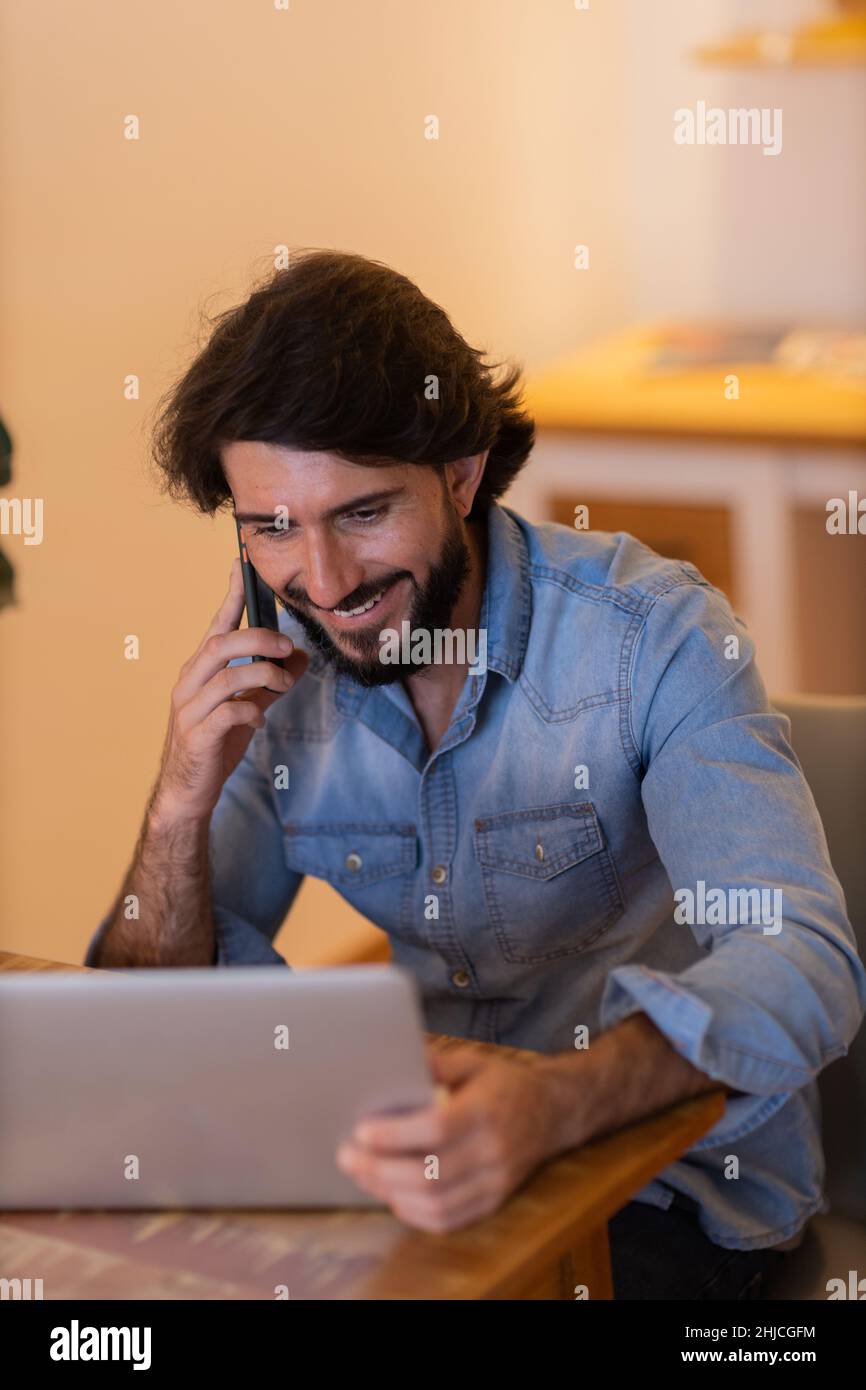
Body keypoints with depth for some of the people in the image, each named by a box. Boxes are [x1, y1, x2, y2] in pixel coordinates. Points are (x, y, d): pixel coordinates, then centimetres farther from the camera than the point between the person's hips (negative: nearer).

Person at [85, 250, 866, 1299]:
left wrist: (548, 1106, -49)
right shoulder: (267, 683, -4)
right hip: (442, 1154, 4)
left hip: (675, 1182, -4)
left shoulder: (649, 633, -18)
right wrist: (182, 806, -19)